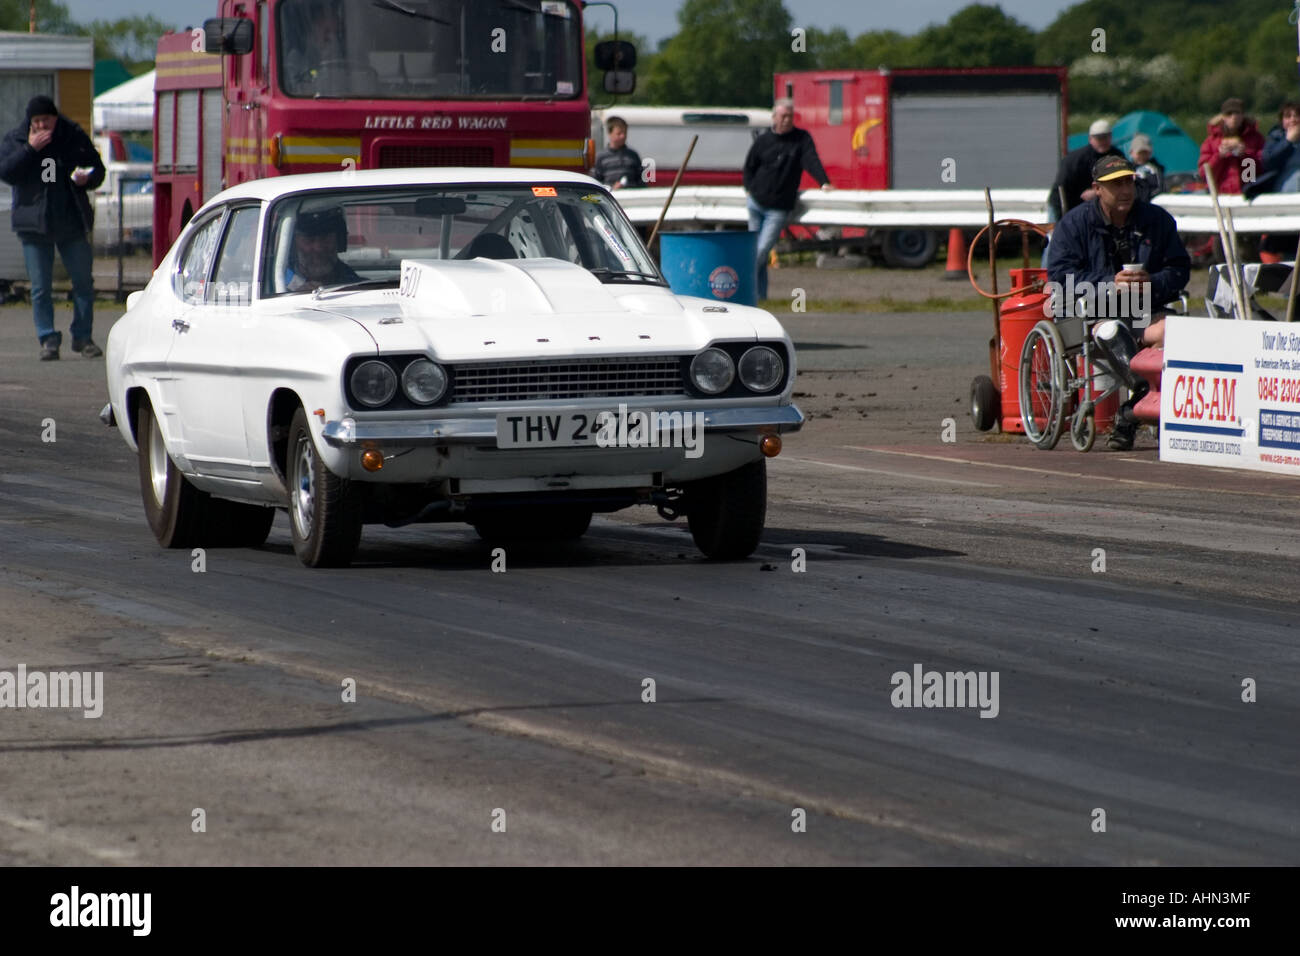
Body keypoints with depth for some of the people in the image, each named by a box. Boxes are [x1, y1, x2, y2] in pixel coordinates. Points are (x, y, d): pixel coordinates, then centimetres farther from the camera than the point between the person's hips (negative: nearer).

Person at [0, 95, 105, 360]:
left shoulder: (74, 137, 3)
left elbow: (98, 169, 10)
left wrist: (87, 178, -12)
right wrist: (30, 149, -22)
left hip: (72, 221, 1)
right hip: (34, 225, -1)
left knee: (84, 282, 3)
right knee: (41, 286, 0)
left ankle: (83, 337, 14)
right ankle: (48, 340, 7)